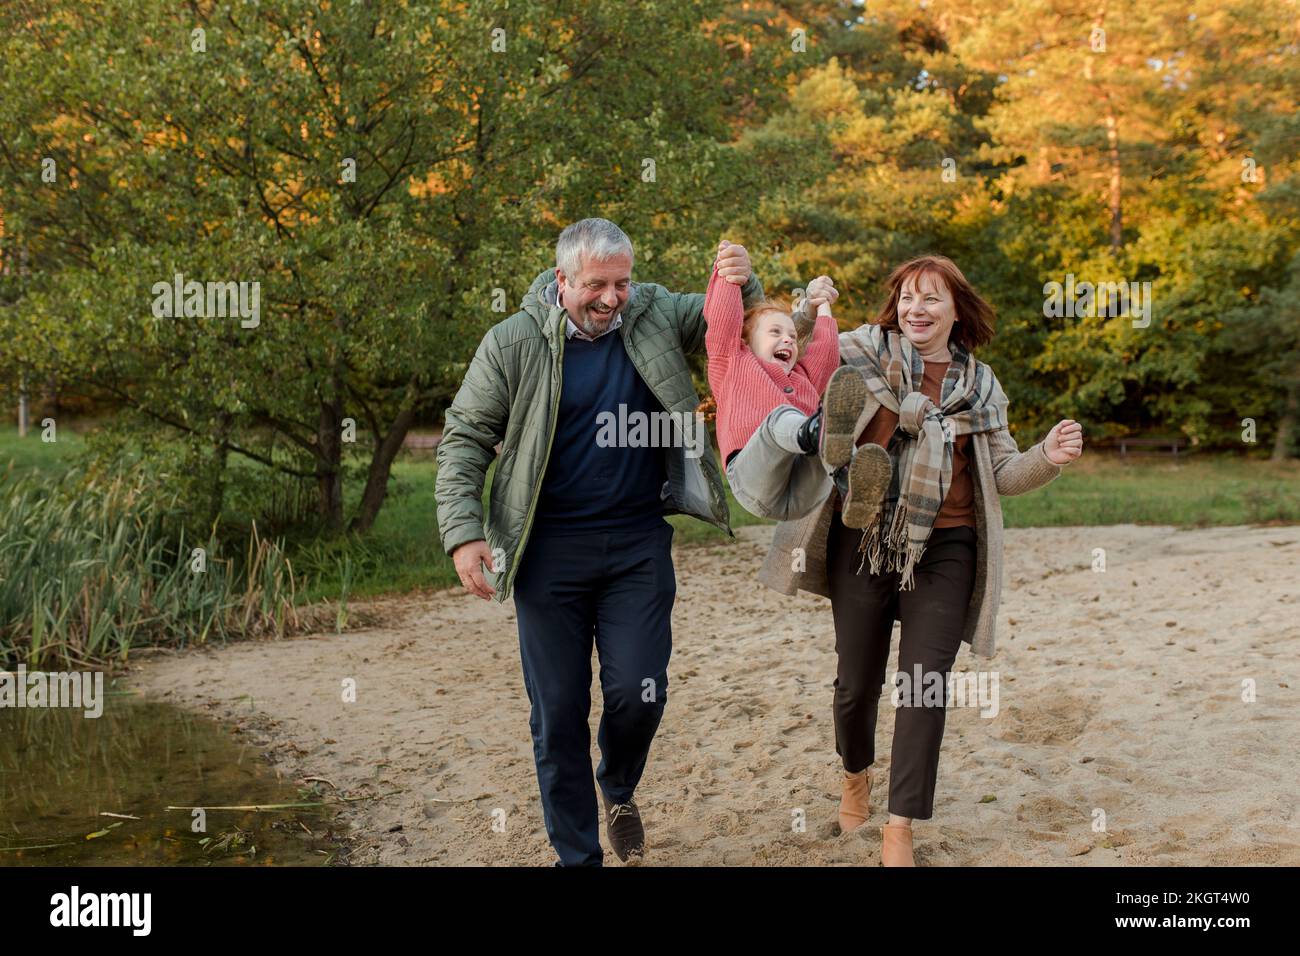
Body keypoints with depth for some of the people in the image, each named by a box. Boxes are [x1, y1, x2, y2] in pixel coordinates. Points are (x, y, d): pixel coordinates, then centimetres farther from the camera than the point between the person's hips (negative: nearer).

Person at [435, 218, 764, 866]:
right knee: (558, 712, 4)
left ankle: (618, 791, 32)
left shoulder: (656, 317, 1)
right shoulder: (513, 343, -5)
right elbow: (464, 438, 0)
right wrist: (462, 532, -10)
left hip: (638, 544, 1)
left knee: (638, 693, -3)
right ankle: (577, 854, 22)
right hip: (550, 551, -1)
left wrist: (743, 284, -13)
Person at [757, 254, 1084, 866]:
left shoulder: (981, 385, 8)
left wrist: (1048, 457, -10)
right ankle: (856, 773, 41)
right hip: (863, 542, -1)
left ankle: (900, 830, 3)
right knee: (857, 682, 9)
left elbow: (1003, 474, 10)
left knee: (925, 688, -4)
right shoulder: (864, 350, 1)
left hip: (943, 551, 1)